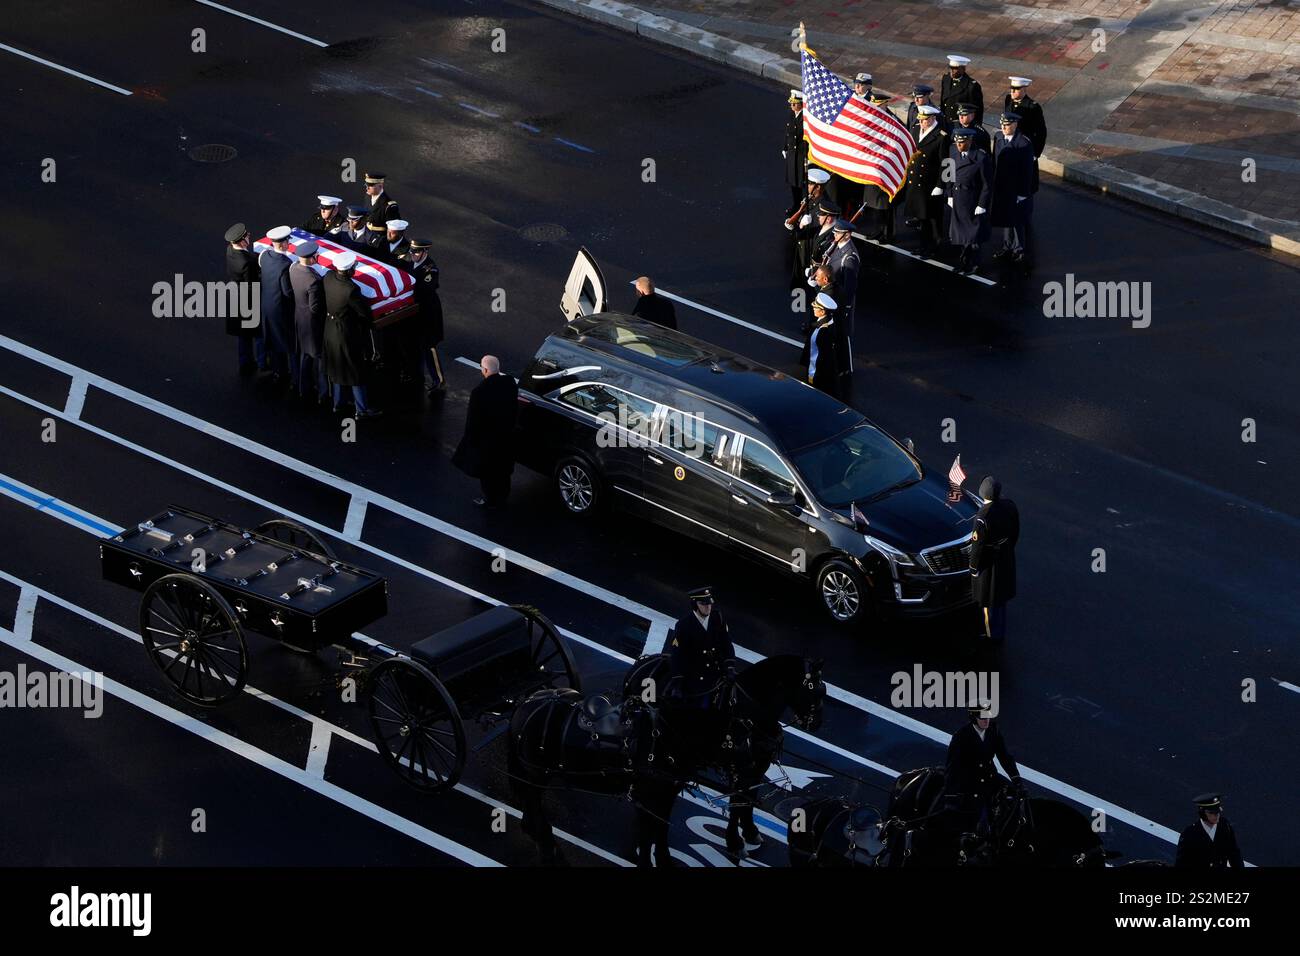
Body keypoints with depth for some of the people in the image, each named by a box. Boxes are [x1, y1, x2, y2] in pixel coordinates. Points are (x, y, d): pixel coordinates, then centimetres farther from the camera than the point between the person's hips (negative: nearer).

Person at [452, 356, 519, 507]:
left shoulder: (480, 391, -31)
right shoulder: (510, 383, -12)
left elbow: (473, 418, -20)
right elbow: (515, 409, 3)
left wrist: (470, 438, -6)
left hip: (486, 438, -6)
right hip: (506, 434, 6)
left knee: (486, 471, 15)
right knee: (502, 468, 24)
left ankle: (491, 500, 30)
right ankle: (502, 496, 41)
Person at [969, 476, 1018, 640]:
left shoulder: (983, 516, -34)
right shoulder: (1009, 506, -16)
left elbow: (978, 544, -23)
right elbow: (1015, 532, 1)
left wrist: (974, 567, -8)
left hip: (989, 561, -6)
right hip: (1006, 557, 6)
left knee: (989, 600, 16)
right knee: (1001, 595, 27)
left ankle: (992, 634, 33)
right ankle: (1001, 632, 45)